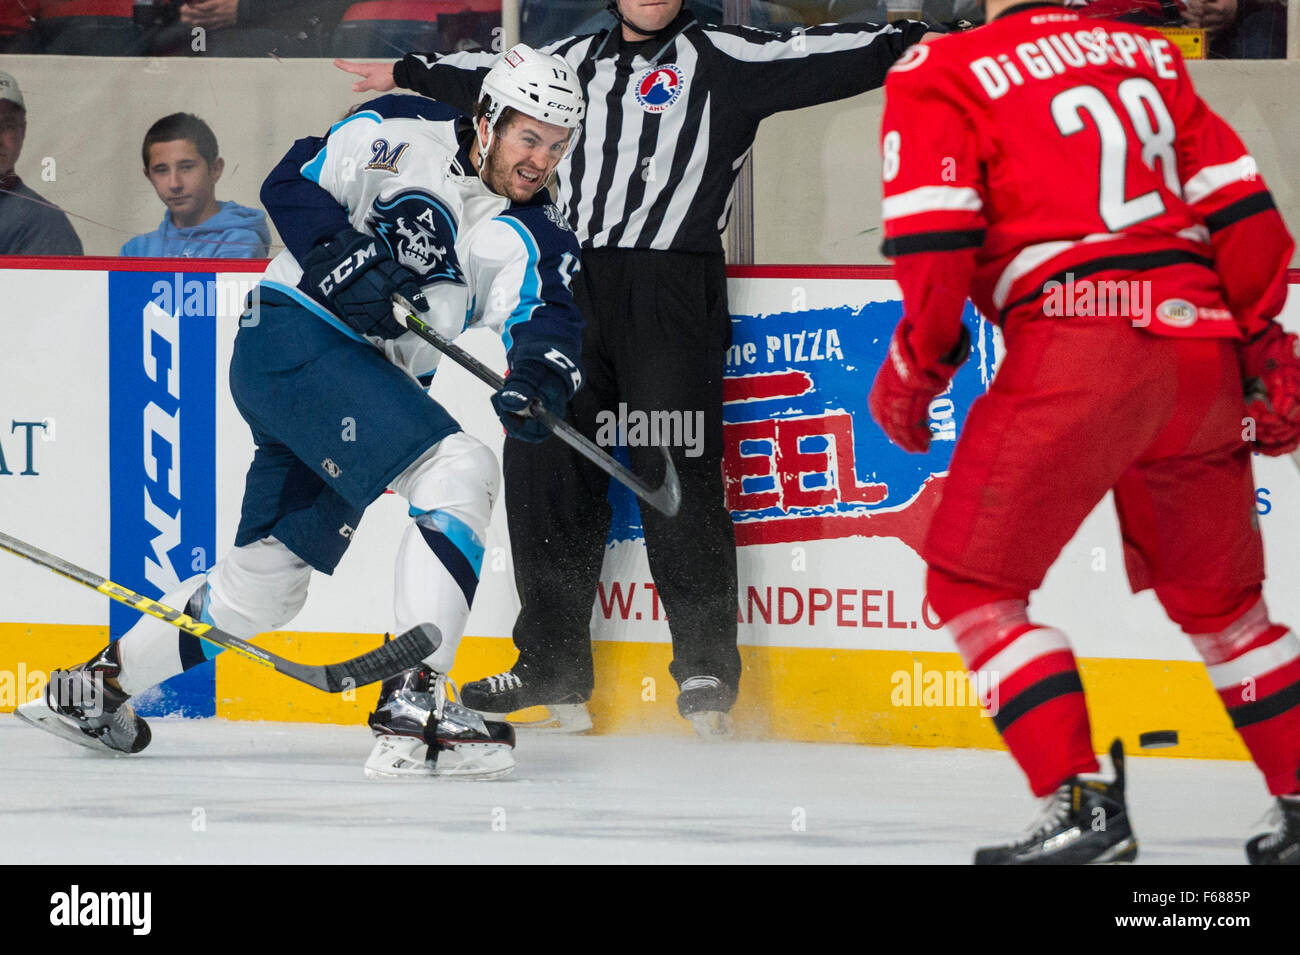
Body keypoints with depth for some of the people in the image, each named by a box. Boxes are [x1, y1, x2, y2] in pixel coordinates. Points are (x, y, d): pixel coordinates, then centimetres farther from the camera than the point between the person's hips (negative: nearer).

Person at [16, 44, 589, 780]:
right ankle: (415, 705, -32)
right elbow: (294, 183, -6)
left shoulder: (529, 236, 4)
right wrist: (342, 261, -21)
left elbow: (548, 314, -12)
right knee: (462, 471, -24)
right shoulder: (401, 134, -6)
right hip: (294, 339, -8)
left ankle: (99, 686, 33)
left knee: (269, 581, 16)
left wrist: (540, 375, -34)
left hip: (371, 376, 8)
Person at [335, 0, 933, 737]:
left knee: (676, 473, -11)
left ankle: (707, 669, -6)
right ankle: (553, 666, 12)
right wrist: (408, 73, 46)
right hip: (570, 289, 6)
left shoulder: (722, 59, 2)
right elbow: (494, 76, 35)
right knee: (545, 463, 2)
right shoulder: (577, 61, 19)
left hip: (671, 292, -5)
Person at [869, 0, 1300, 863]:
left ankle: (1082, 804, -10)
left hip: (1079, 347, -6)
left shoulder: (942, 74, 4)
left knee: (973, 585, 2)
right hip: (1201, 347, 6)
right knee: (1217, 597, 22)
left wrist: (915, 368, 5)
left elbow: (935, 240, -7)